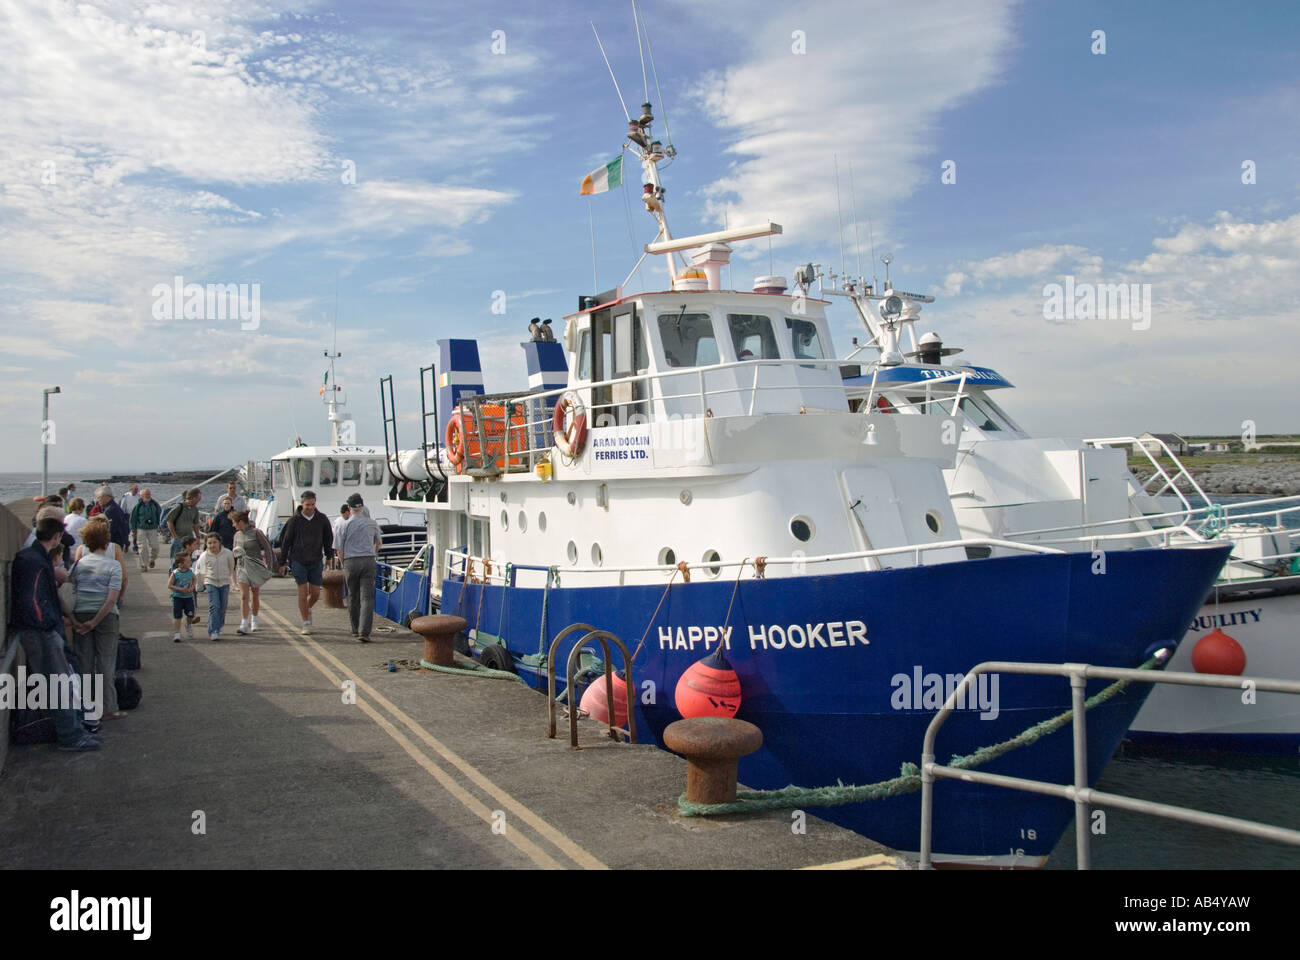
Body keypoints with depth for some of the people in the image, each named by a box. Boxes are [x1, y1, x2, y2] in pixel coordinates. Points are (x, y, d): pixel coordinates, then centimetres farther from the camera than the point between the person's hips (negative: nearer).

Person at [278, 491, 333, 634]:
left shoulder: (322, 519, 0)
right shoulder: (294, 520, -5)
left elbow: (328, 539, 11)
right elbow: (285, 541, 1)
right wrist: (283, 562, 3)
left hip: (316, 562, 2)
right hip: (298, 561, -2)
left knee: (315, 594, 4)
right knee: (303, 592, -4)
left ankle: (308, 609, 35)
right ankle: (306, 623, 4)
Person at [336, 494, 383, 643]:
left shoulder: (345, 525, 0)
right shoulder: (372, 524, 7)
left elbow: (340, 550, 1)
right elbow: (378, 542, 25)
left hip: (350, 562, 0)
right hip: (368, 560, 0)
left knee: (353, 597, 14)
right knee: (367, 597, -4)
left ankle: (356, 630, 24)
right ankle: (364, 632, -15)